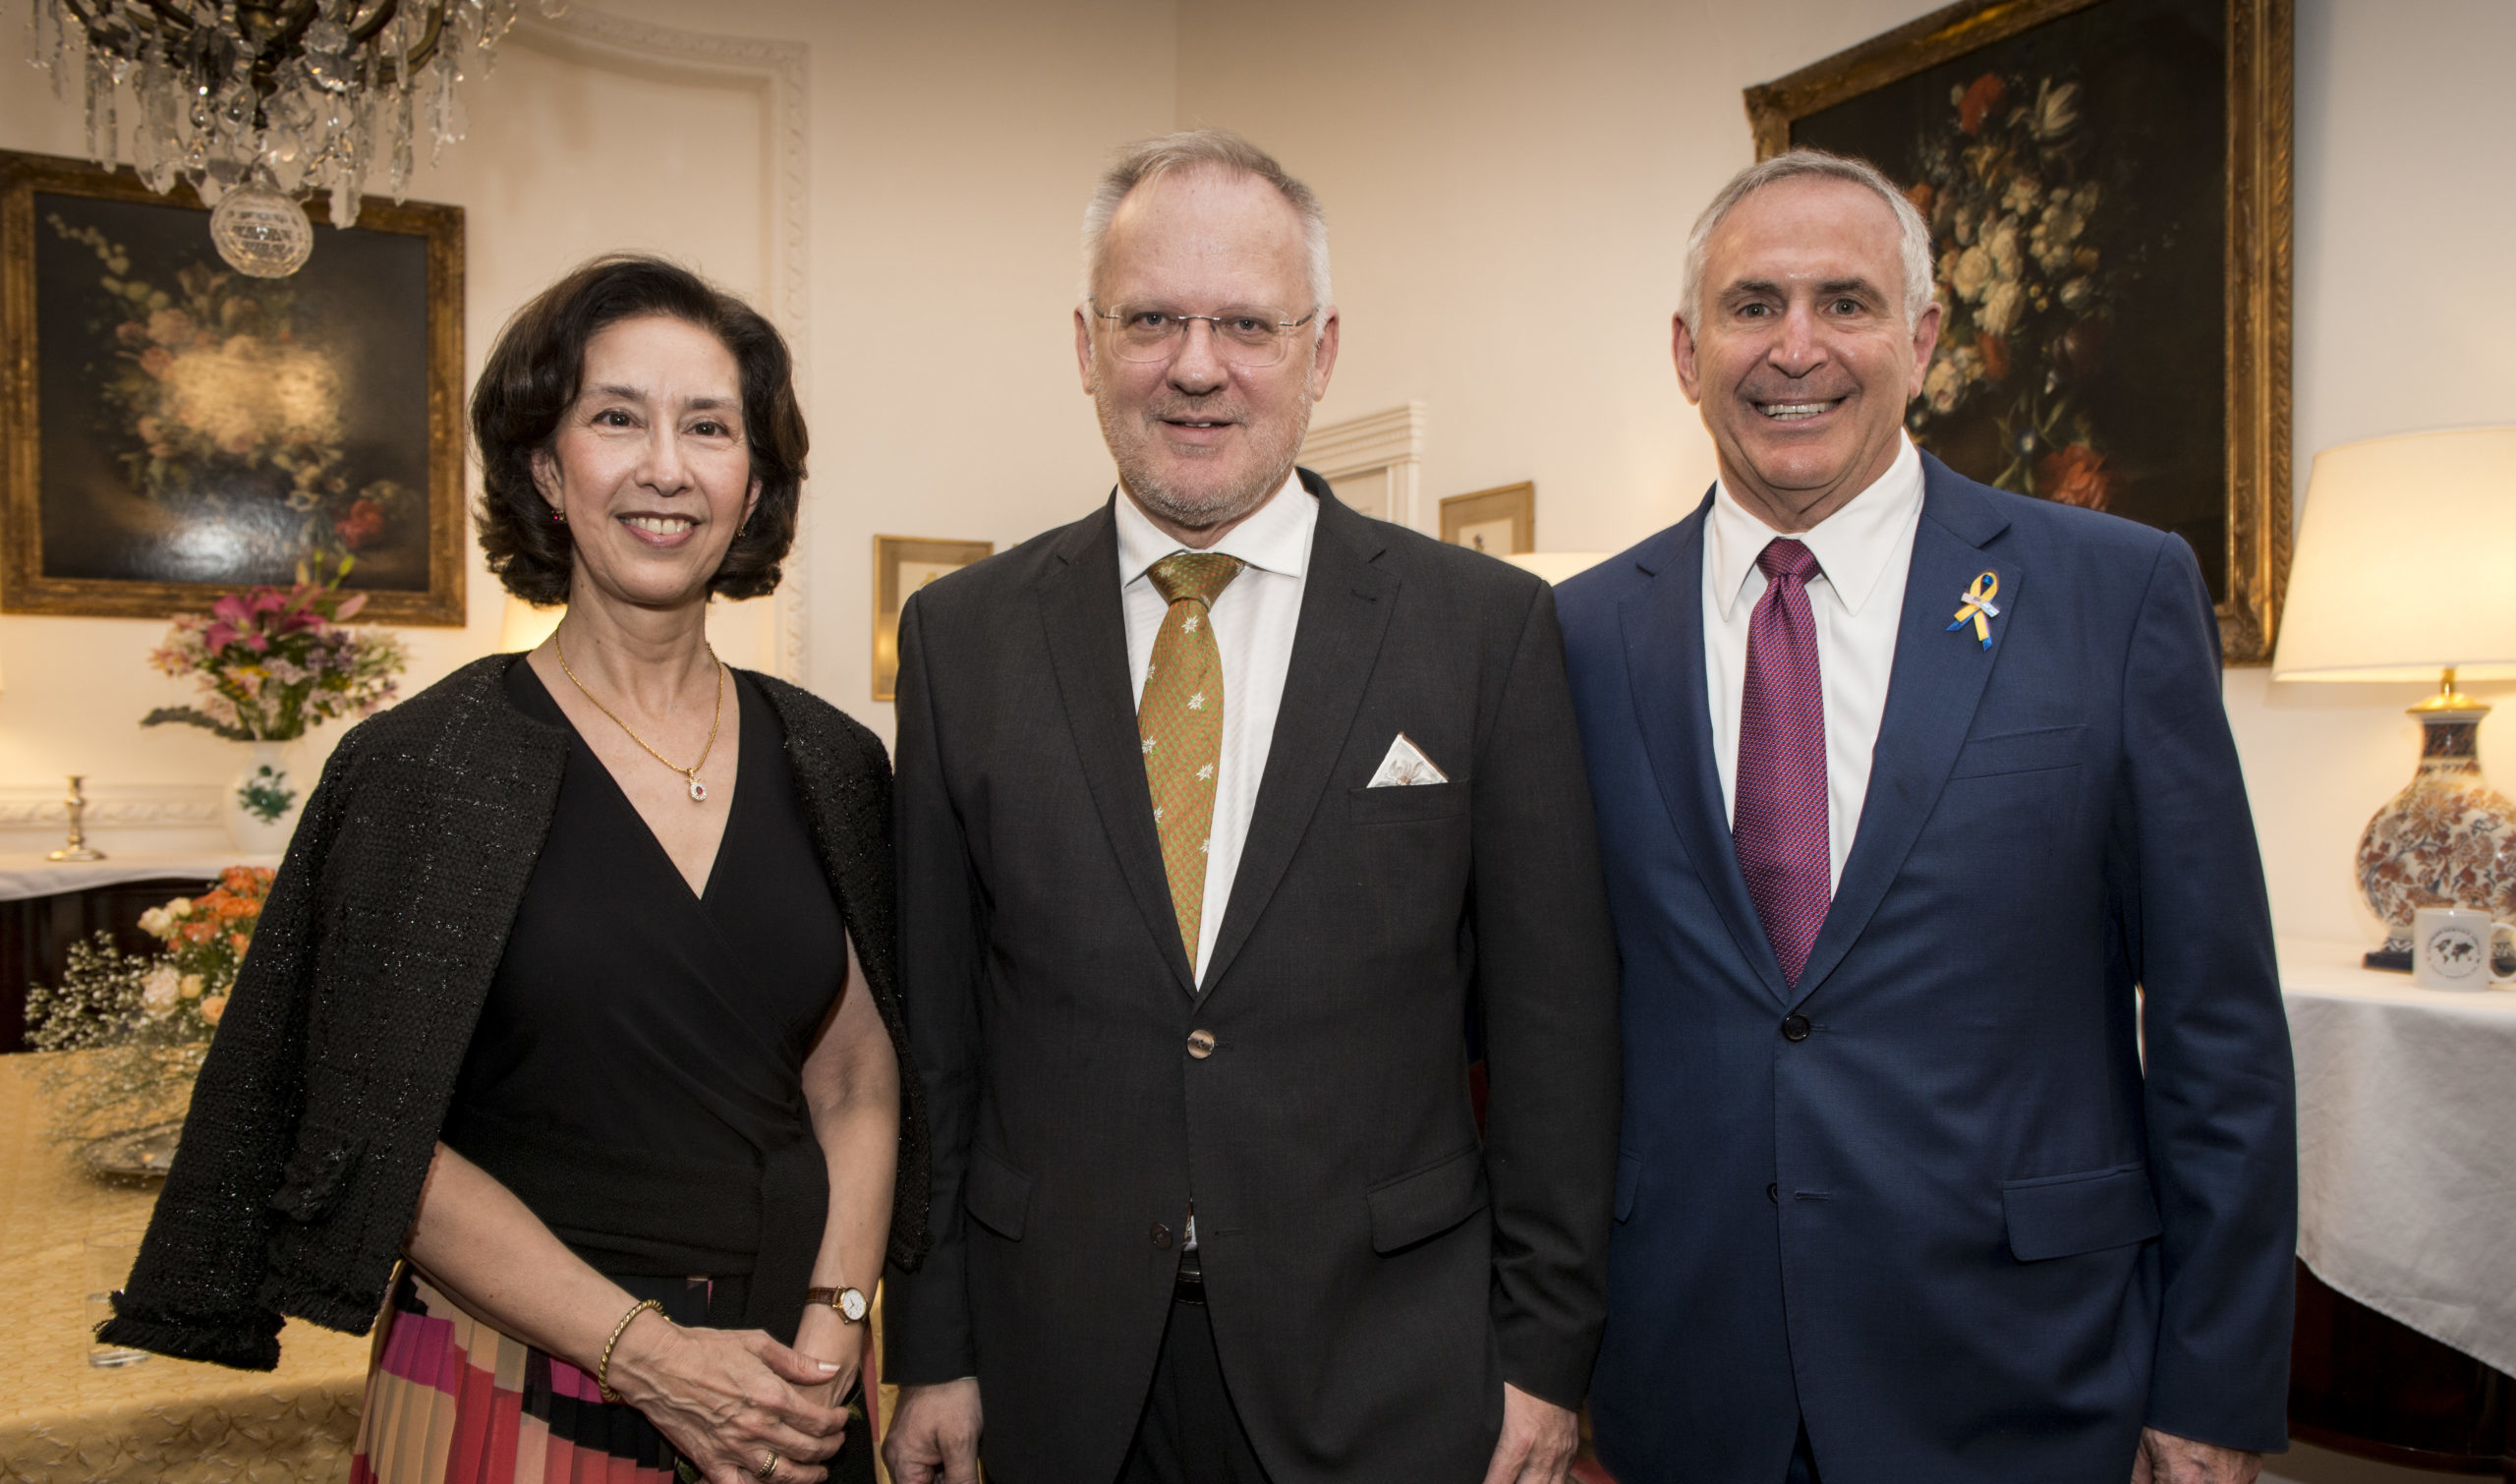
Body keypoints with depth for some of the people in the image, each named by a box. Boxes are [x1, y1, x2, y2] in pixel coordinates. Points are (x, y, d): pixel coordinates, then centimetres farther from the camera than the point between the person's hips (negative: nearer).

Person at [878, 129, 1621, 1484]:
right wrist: (933, 1349, 3)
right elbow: (934, 1027, 1)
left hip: (1389, 1370, -1)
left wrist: (1545, 1349, -2)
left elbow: (1554, 1020, -3)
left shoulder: (1488, 626, -6)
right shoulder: (961, 636, -1)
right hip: (1060, 1370, 2)